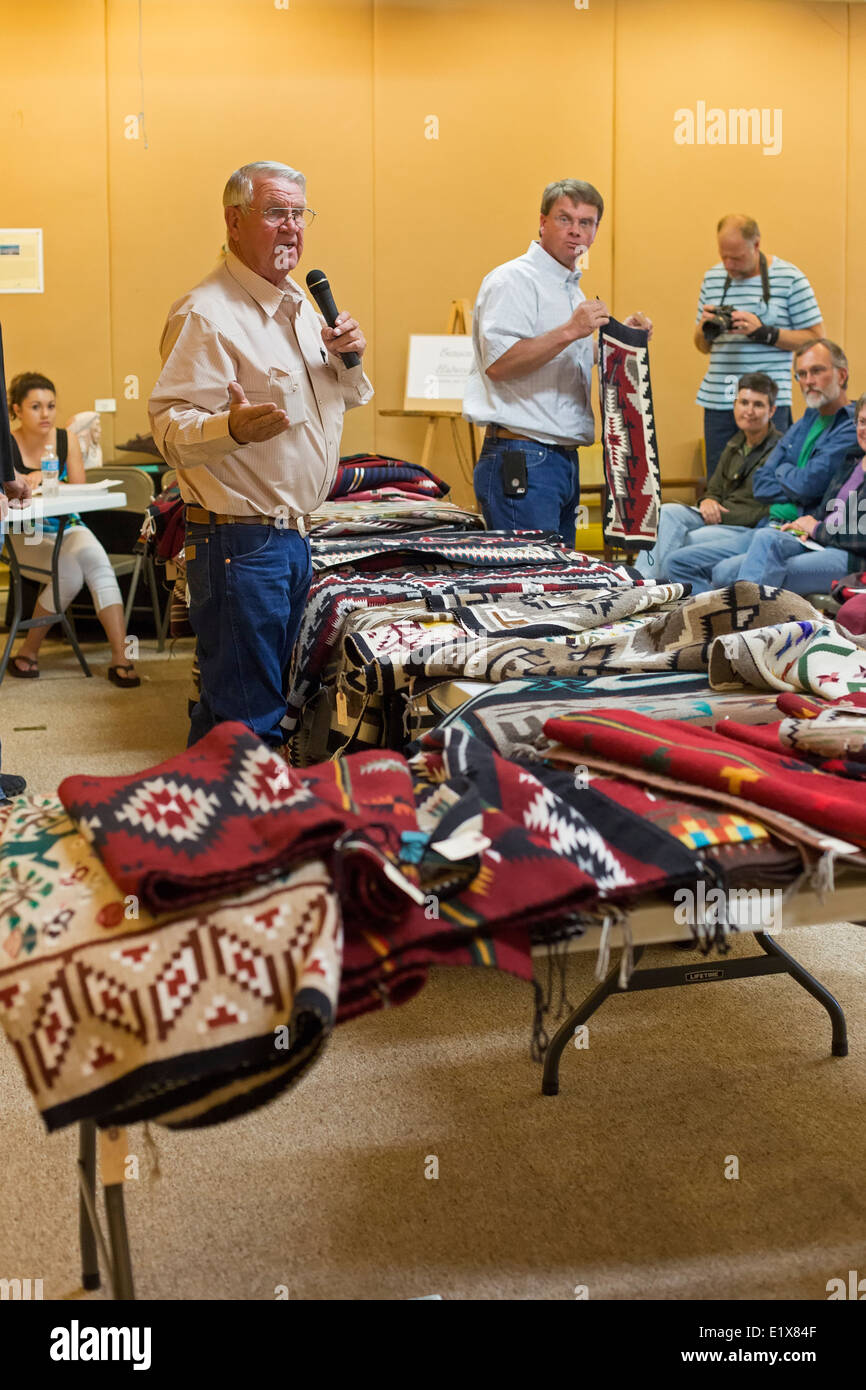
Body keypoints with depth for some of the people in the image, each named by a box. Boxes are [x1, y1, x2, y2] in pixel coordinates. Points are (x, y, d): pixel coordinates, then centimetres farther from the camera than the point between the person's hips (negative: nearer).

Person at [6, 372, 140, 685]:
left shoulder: (67, 441, 3)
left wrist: (44, 479, -17)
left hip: (67, 528, 3)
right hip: (27, 536, -3)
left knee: (95, 558, -28)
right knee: (69, 573, -30)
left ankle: (120, 657, -30)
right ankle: (28, 651, -9)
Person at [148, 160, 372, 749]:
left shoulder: (301, 305, 15)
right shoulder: (205, 314, -14)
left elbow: (348, 399, 26)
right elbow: (170, 428, -21)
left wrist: (348, 359, 3)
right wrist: (233, 428, -40)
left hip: (293, 538, 9)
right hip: (238, 540, -9)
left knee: (274, 699, 19)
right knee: (246, 726, -5)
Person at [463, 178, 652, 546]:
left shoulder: (573, 289, 22)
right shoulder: (512, 280, -8)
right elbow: (499, 363, -21)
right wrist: (569, 331, -23)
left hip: (565, 460, 10)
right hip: (521, 458, -10)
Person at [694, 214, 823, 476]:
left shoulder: (789, 278, -1)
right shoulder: (713, 278, 13)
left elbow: (816, 338, -2)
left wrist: (763, 332, -14)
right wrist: (705, 329, -4)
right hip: (718, 401, 4)